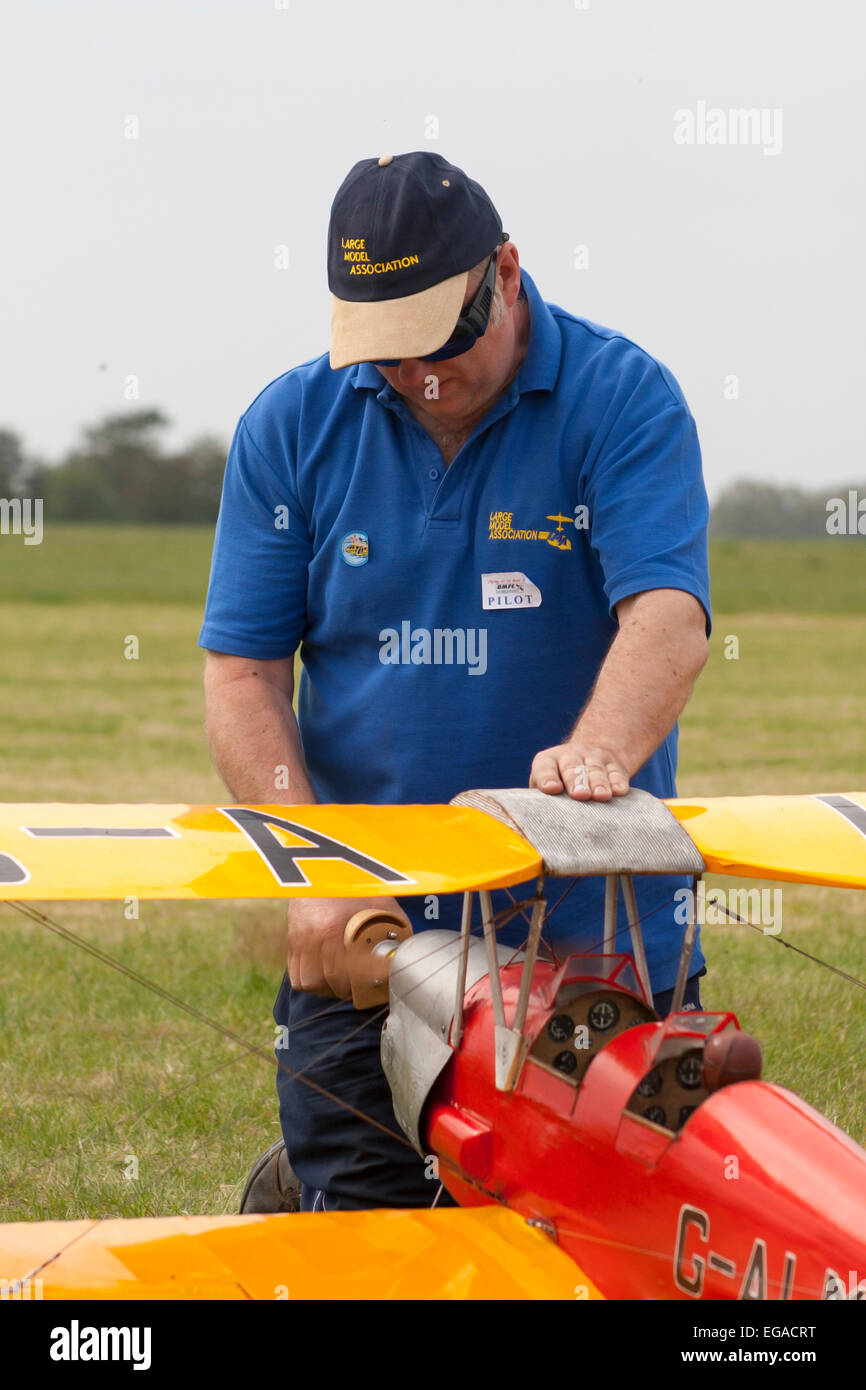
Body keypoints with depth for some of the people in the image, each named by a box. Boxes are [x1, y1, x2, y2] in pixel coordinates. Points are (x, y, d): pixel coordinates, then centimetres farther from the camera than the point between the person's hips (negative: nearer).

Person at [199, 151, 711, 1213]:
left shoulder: (623, 399, -4)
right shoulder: (291, 428, 4)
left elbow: (666, 612, -17)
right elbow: (242, 675, 2)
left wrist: (596, 751, -37)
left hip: (596, 936, -1)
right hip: (365, 933, 1)